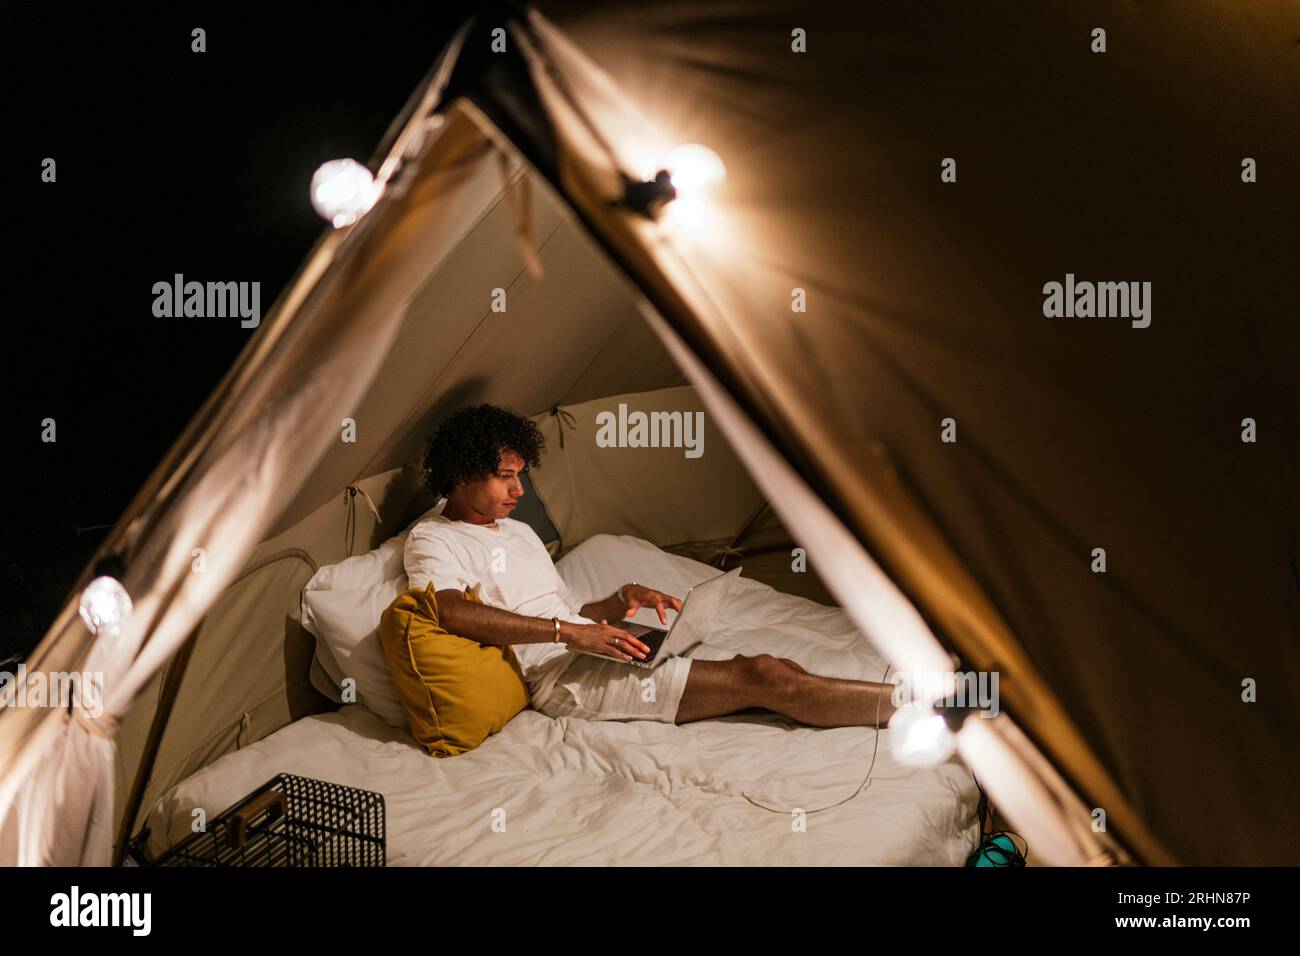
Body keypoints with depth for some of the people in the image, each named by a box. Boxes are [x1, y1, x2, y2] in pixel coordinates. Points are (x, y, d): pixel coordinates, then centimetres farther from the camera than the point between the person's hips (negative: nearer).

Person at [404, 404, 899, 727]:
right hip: (561, 675, -8)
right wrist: (568, 631, -24)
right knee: (761, 679, -18)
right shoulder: (431, 540, 0)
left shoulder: (519, 532, 26)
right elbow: (453, 611, -22)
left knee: (775, 669, -11)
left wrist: (623, 599, 4)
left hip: (589, 649, 8)